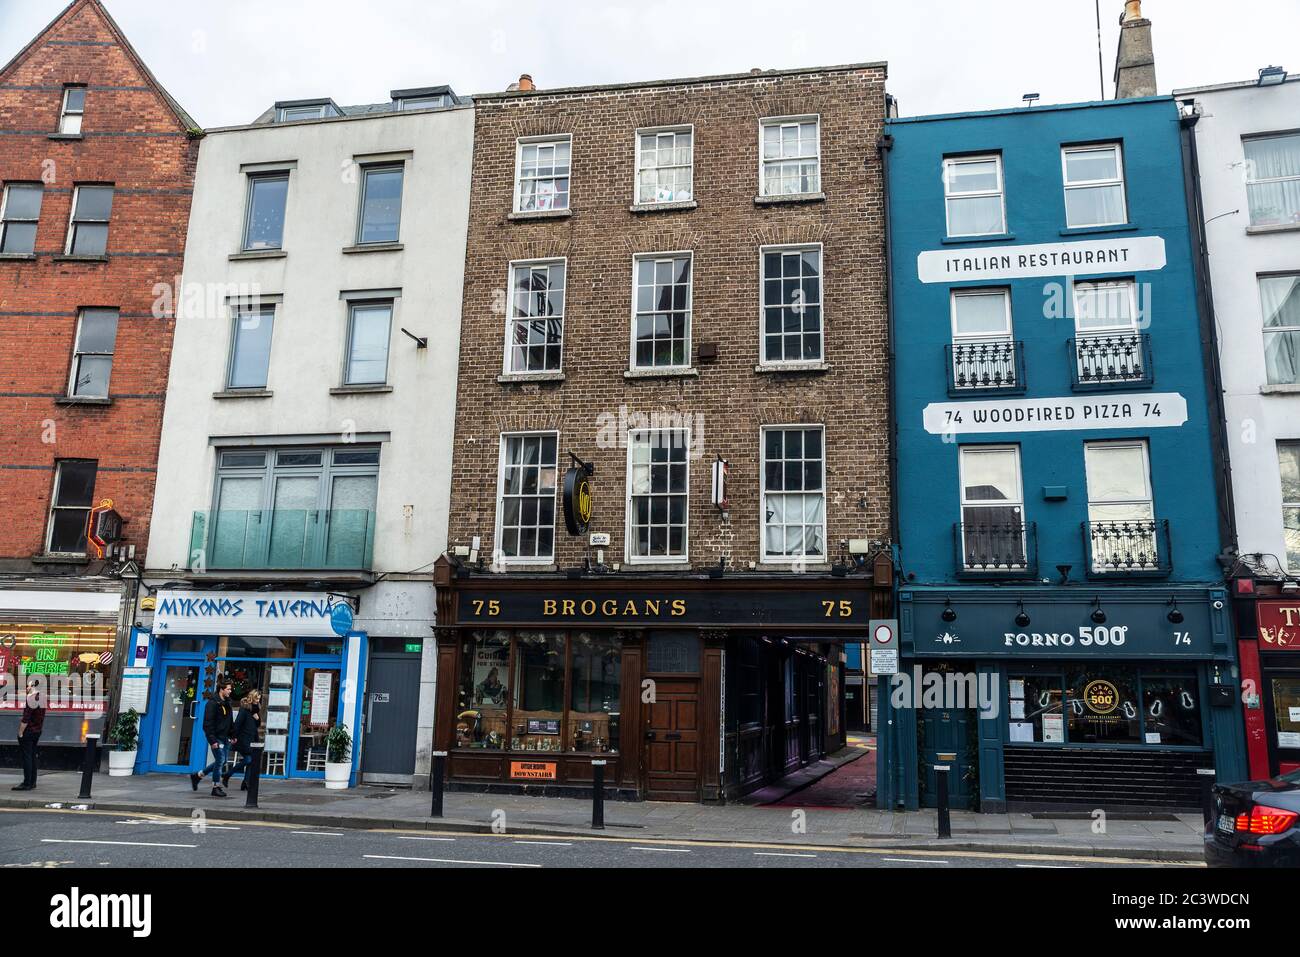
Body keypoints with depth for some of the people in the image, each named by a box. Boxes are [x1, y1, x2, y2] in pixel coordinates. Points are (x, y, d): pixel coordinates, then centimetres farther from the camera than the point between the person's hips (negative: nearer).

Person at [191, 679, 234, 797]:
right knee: (220, 761, -7)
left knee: (221, 762, 12)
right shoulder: (213, 703, -13)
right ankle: (216, 787, 5)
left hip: (224, 738, 9)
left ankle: (197, 775, 27)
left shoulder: (227, 703, 13)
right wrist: (212, 740, -21)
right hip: (217, 738, -9)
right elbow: (208, 723, -17)